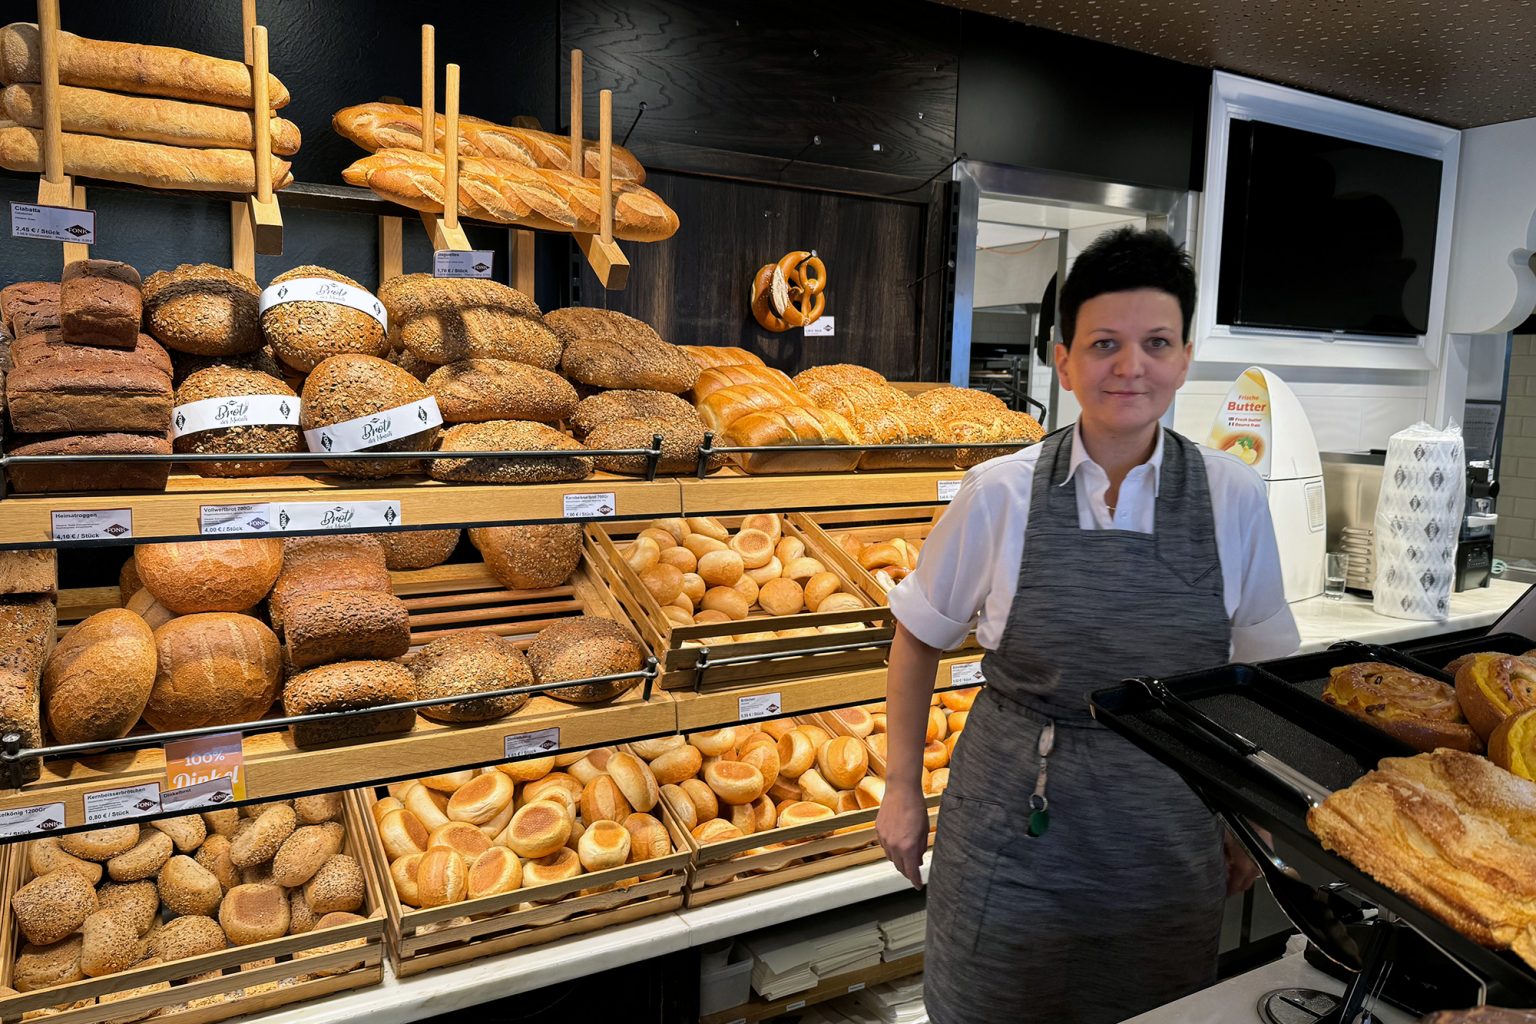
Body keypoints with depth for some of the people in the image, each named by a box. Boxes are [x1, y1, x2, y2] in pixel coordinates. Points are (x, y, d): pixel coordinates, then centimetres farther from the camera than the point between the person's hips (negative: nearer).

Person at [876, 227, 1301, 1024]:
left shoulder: (1233, 499, -7)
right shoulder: (999, 495, -12)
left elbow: (1264, 672, 6)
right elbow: (919, 636, 1)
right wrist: (902, 787, 2)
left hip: (1171, 837, 2)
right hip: (1011, 831, -1)